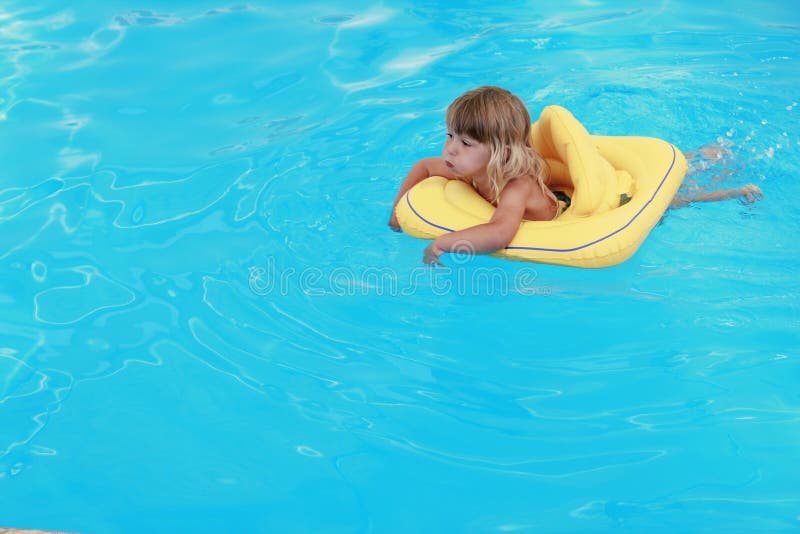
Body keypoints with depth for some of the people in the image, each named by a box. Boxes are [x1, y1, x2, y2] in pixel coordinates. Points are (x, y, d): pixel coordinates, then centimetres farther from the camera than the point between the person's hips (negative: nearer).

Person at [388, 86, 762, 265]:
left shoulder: (516, 188, -43)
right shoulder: (471, 169, -20)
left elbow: (500, 234, -63)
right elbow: (423, 167, -2)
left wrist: (446, 242, -57)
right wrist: (400, 208, -13)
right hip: (564, 200, 8)